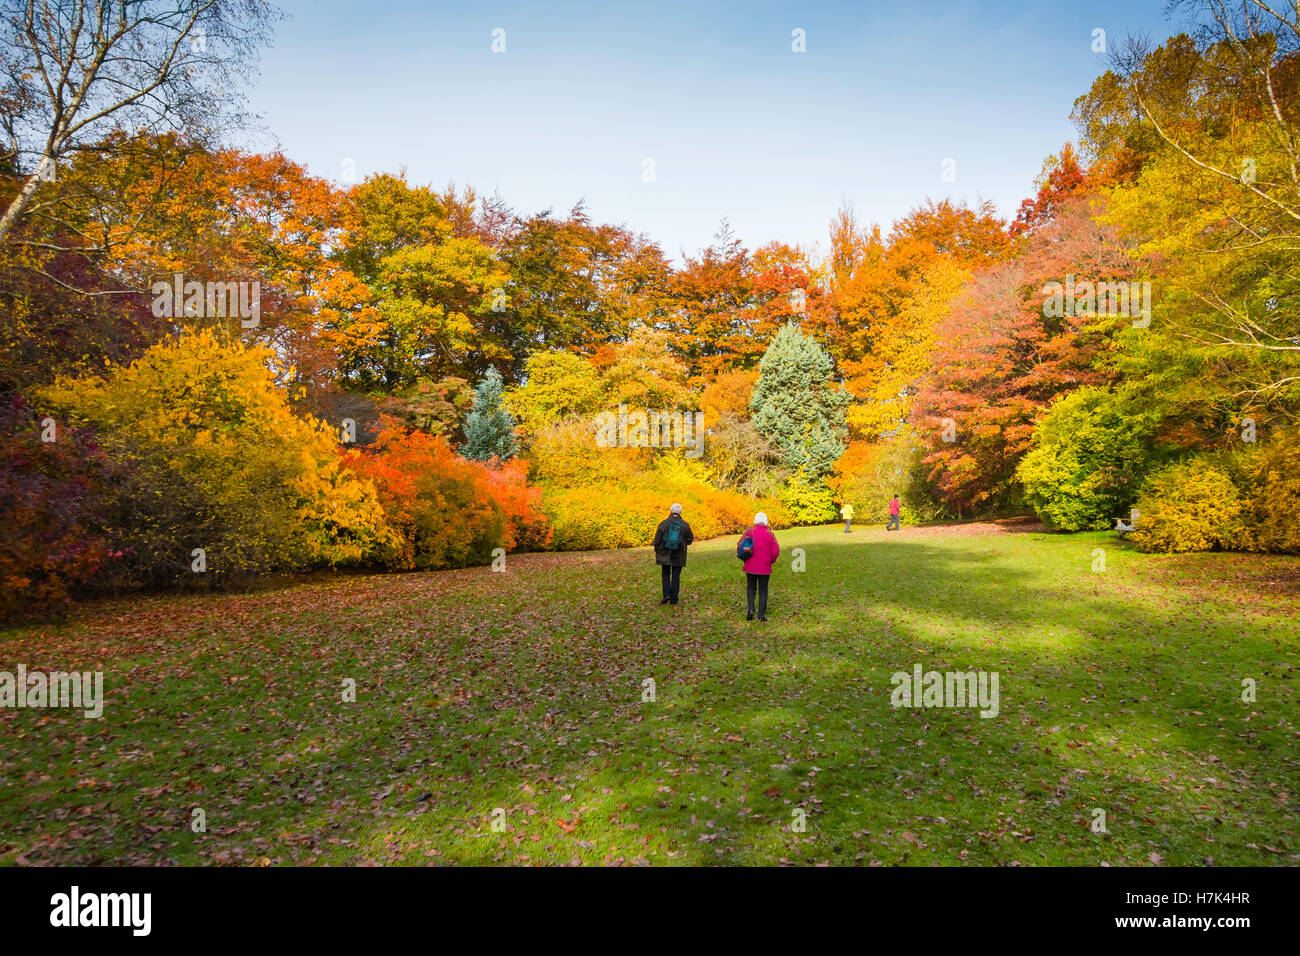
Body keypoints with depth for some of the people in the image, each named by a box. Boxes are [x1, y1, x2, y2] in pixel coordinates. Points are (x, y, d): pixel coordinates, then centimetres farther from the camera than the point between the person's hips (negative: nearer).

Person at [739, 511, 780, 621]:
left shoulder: (750, 531, -4)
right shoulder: (770, 534, -3)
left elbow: (740, 546, -7)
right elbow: (775, 551, -7)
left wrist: (745, 558, 9)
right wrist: (771, 561, 11)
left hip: (751, 566, 0)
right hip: (765, 567, 0)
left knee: (751, 588, 16)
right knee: (763, 590, 9)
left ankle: (751, 609, -3)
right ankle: (761, 614, 7)